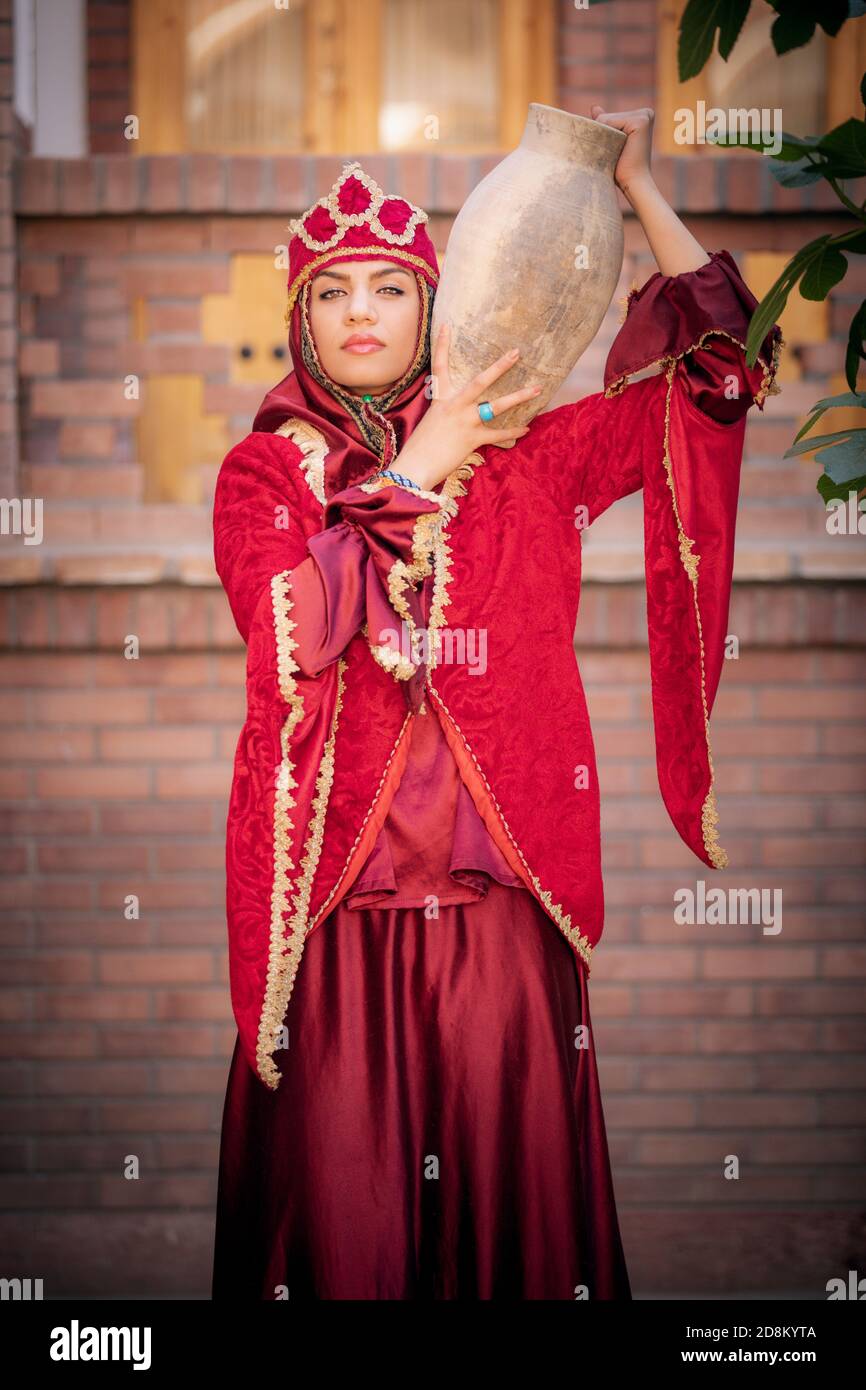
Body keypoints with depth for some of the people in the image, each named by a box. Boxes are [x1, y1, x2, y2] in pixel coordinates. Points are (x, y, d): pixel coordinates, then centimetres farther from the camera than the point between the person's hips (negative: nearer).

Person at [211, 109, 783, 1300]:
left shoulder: (516, 459, 7)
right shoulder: (260, 474, 5)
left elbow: (713, 366, 5)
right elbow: (292, 630, -14)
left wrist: (637, 184, 2)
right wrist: (413, 473, -11)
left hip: (502, 907, 1)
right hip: (334, 914, -1)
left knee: (509, 1181, 5)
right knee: (341, 1205, 2)